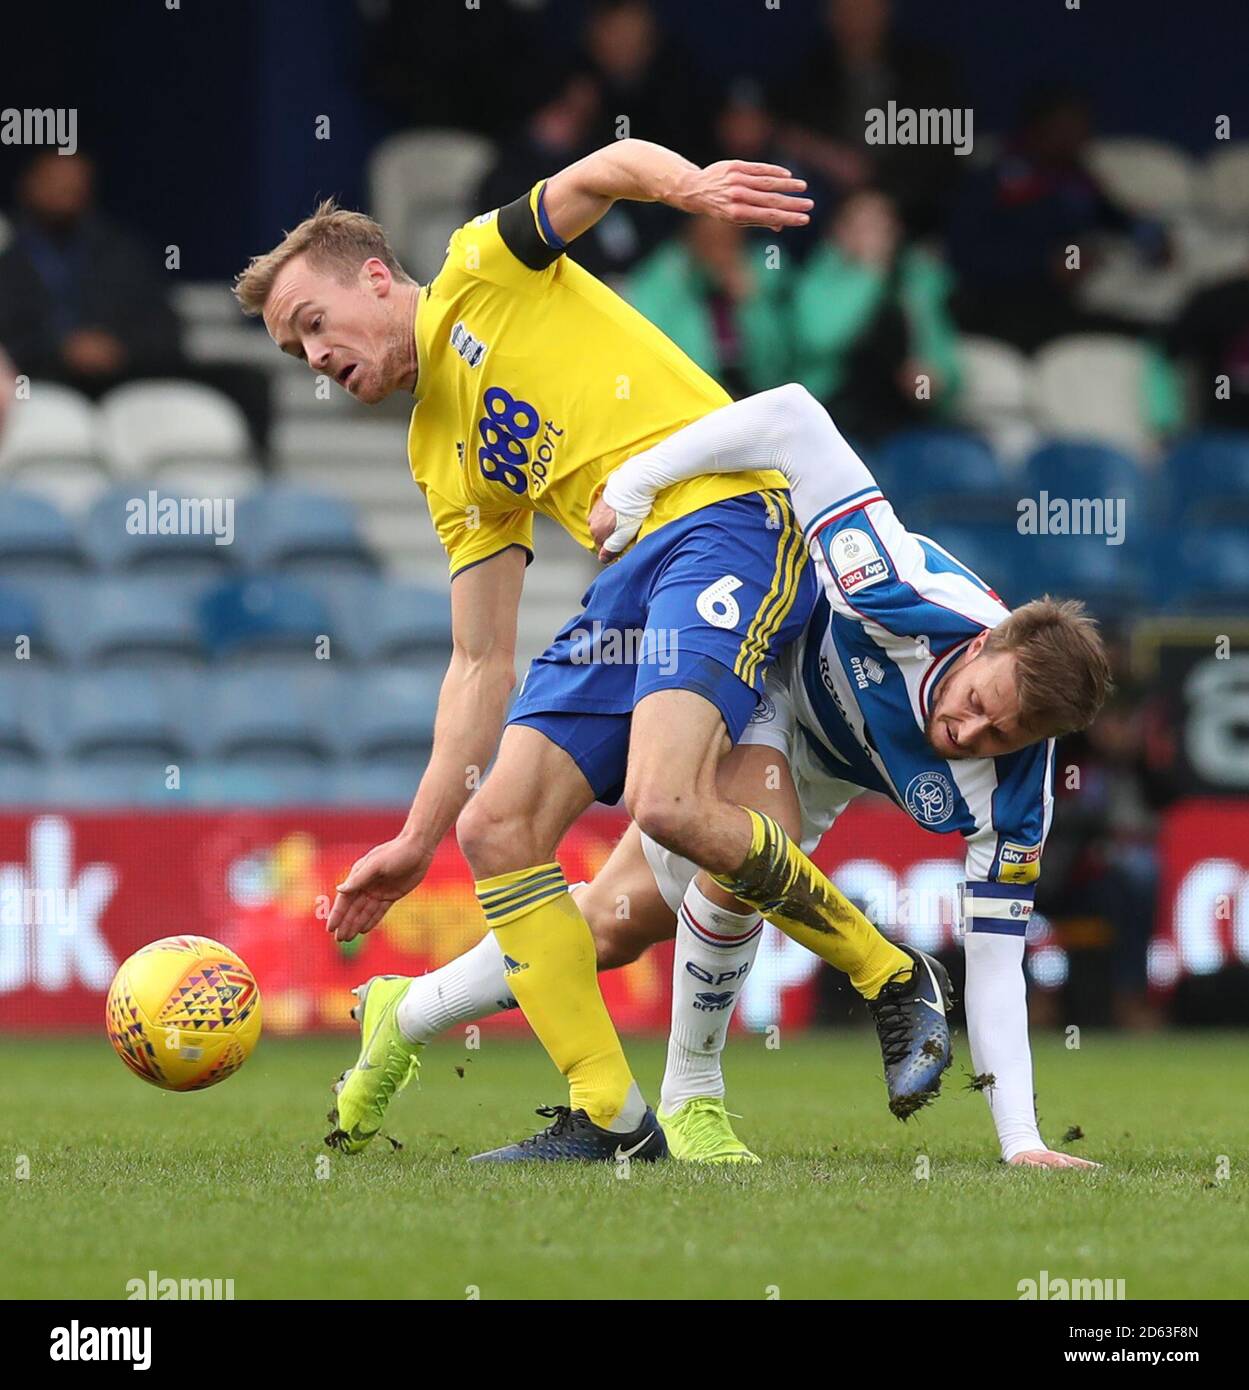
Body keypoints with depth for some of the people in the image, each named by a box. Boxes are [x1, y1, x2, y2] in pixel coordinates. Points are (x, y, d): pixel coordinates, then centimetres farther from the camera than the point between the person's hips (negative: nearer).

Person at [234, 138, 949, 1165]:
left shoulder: (481, 269, 9)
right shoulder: (444, 459, 25)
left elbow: (609, 168, -6)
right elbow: (482, 662, 22)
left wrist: (687, 185, -30)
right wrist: (417, 837, 17)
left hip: (723, 515, -8)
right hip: (627, 586, 8)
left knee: (666, 804, -27)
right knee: (497, 829, -4)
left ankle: (892, 979, -6)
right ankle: (608, 1117, -1)